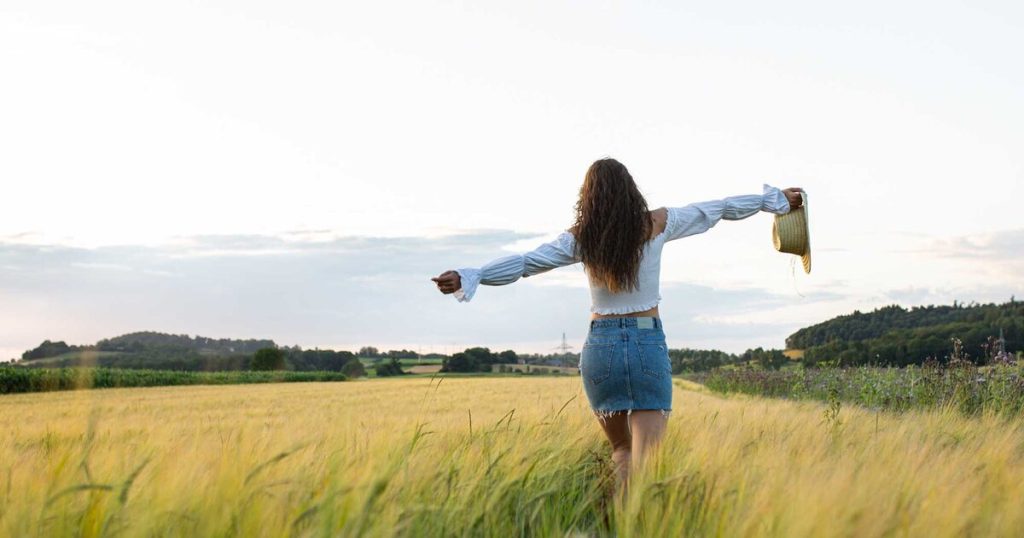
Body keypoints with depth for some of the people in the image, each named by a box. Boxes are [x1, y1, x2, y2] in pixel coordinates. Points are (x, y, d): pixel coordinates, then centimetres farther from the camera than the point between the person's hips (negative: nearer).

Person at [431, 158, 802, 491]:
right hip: (648, 344, -1)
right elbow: (720, 208, 11)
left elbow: (525, 262, -9)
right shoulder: (657, 225, 1)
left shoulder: (580, 238, 0)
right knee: (646, 462, -5)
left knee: (620, 450, 22)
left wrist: (468, 277, -10)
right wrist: (776, 200, 22)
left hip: (601, 346, 2)